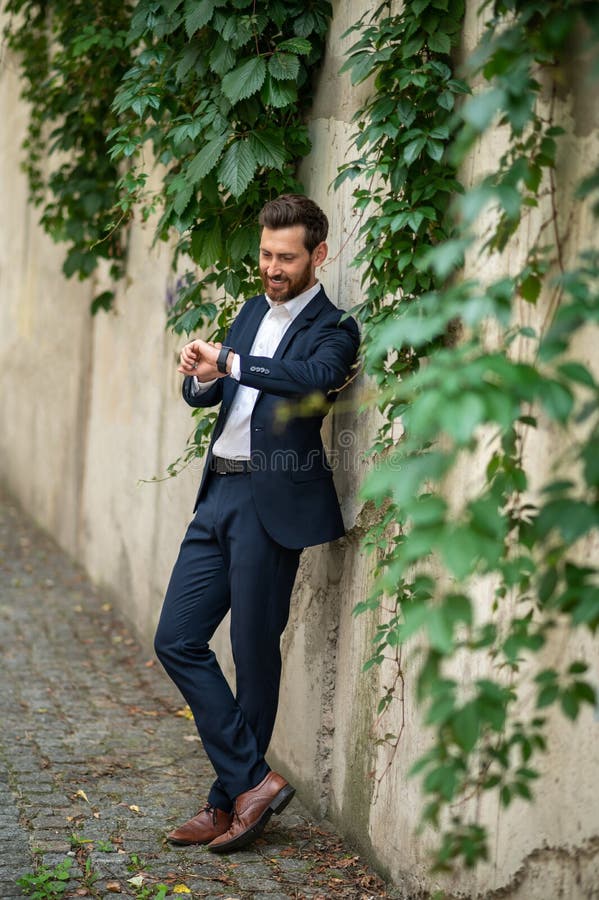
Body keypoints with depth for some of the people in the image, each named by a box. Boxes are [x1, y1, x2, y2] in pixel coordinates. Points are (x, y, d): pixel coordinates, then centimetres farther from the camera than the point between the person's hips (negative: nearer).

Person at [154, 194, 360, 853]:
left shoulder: (333, 329, -4)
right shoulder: (252, 313, 18)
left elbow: (314, 378, -26)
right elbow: (201, 393, 13)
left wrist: (229, 363, -31)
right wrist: (202, 376, -10)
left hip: (273, 501, -7)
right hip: (219, 495, 8)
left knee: (255, 653, 1)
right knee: (177, 640, 5)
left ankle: (230, 800, 15)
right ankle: (252, 781, 10)